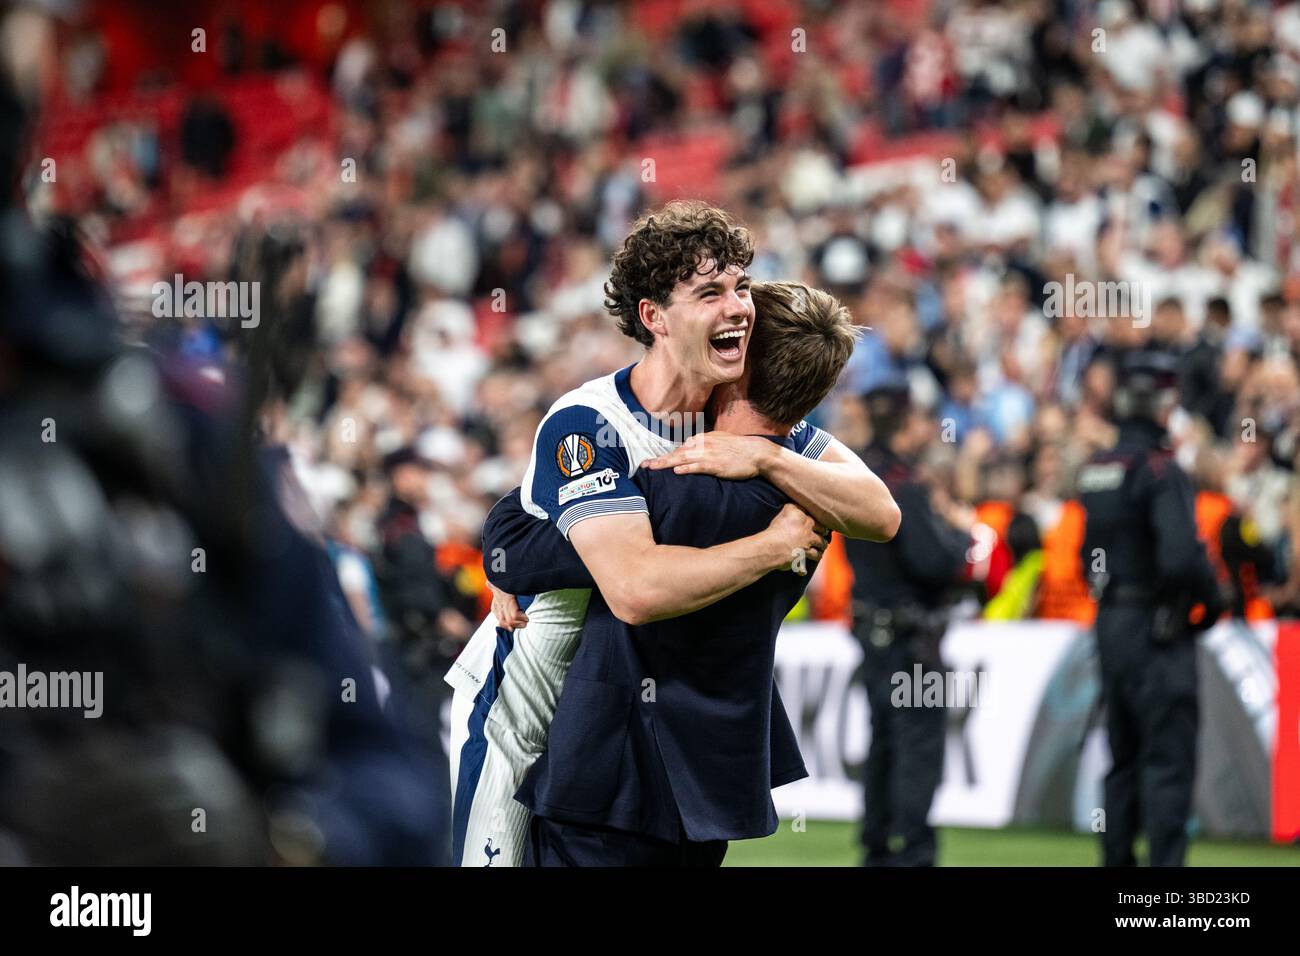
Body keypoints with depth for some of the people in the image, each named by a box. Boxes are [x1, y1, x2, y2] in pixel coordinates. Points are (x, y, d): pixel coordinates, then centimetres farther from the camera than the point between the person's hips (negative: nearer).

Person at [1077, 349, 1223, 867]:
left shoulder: (1094, 471, 10)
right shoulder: (1160, 470, -16)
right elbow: (1181, 555, -25)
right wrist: (1212, 598, -10)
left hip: (1110, 623, 8)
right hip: (1157, 627, -8)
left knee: (1124, 756, 16)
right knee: (1169, 759, -6)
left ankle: (1117, 858, 19)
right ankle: (1165, 862, -10)